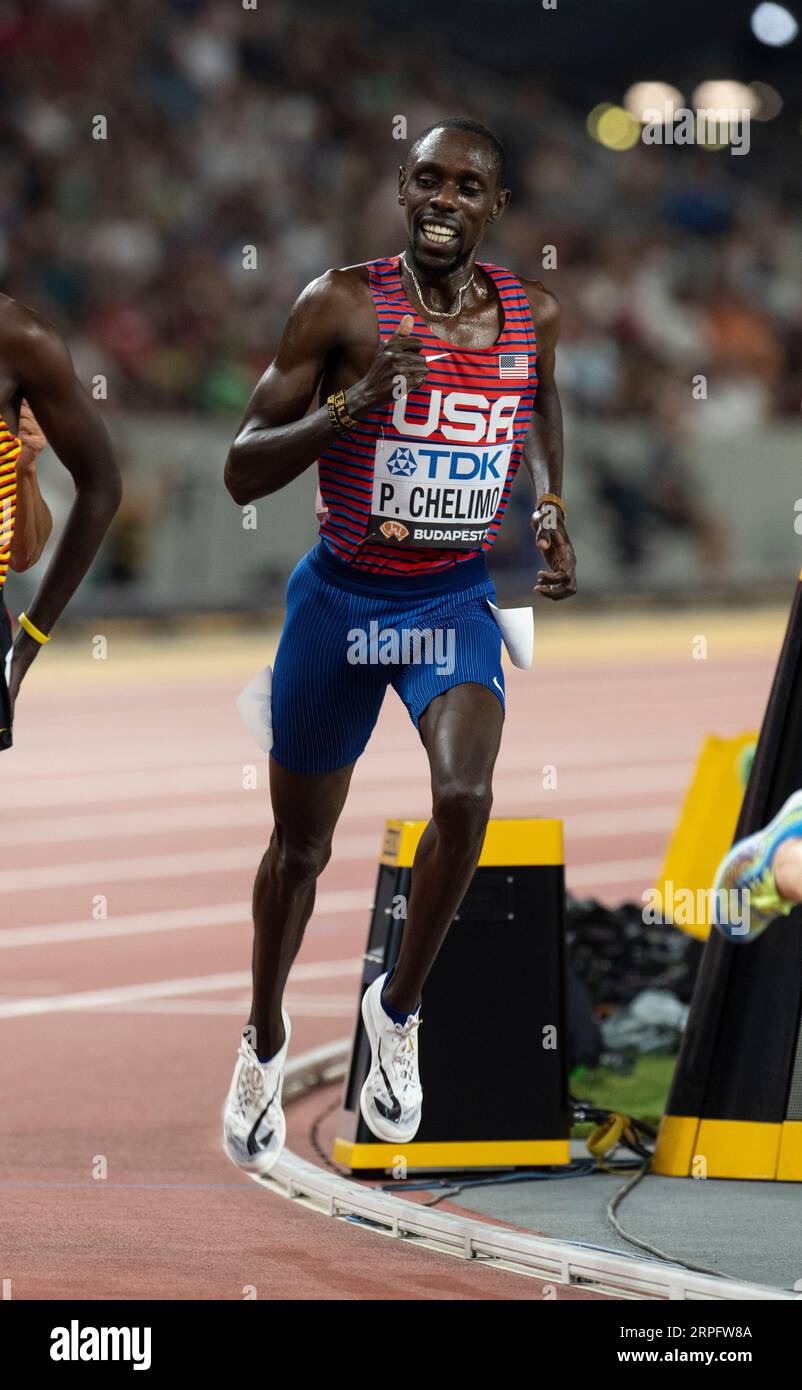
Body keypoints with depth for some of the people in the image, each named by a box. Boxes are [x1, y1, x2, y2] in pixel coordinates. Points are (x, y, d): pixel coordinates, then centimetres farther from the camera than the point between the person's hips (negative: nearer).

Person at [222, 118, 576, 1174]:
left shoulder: (531, 315, -2)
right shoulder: (343, 305, -14)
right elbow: (242, 473, -14)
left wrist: (552, 511, 8)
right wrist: (349, 406, -29)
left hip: (456, 600, 2)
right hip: (342, 597, -1)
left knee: (465, 798, -25)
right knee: (302, 842, 12)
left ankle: (398, 1008, 0)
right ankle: (266, 1040, 39)